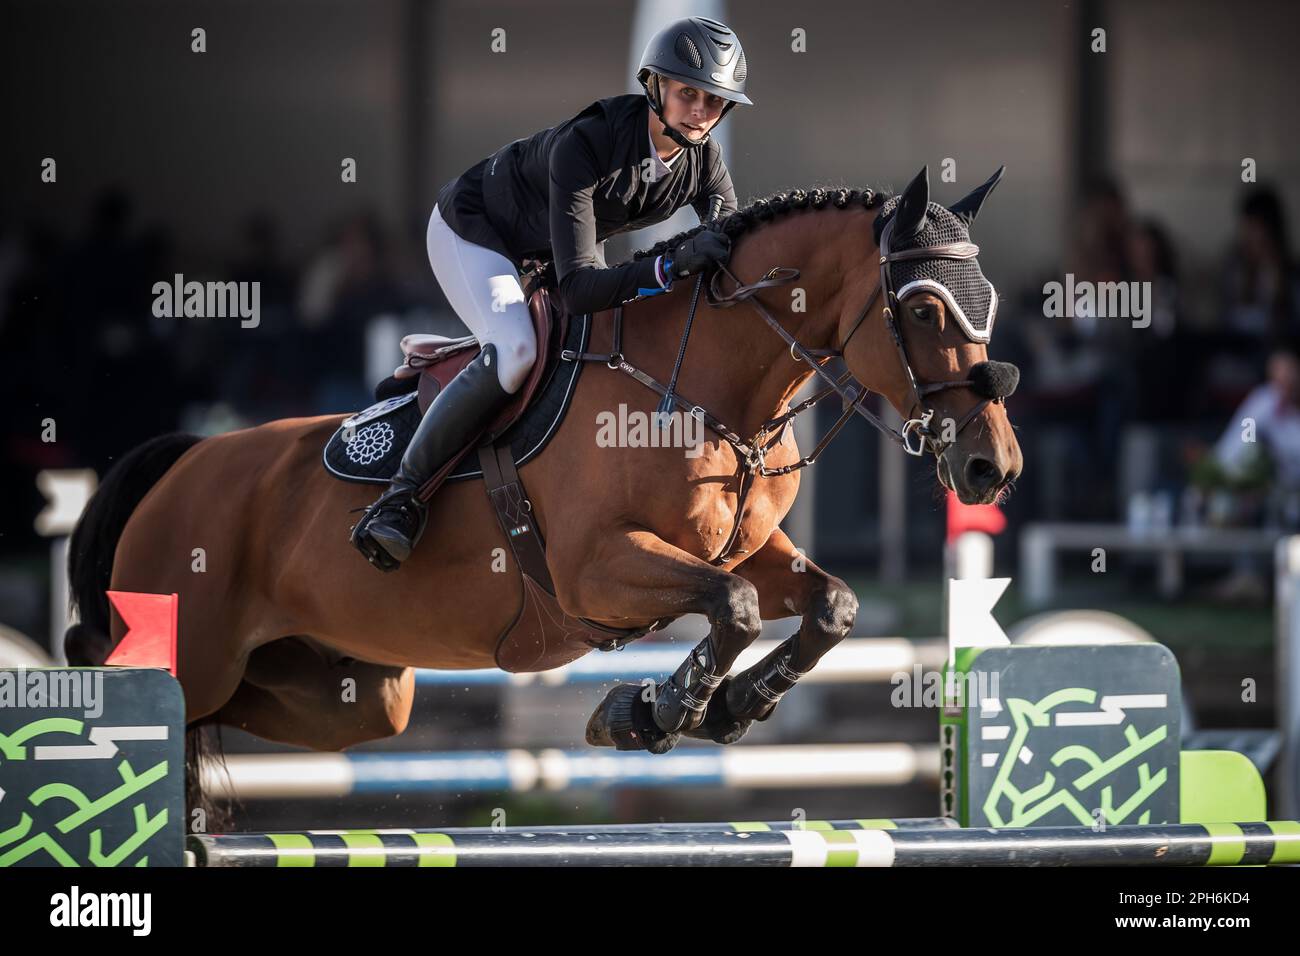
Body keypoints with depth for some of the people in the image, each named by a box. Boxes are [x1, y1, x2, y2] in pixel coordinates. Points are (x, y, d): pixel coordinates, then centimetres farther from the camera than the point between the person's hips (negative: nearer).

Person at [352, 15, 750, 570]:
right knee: (513, 350, -31)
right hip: (472, 232, -8)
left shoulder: (703, 160, -20)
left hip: (545, 253, 8)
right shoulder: (585, 145, -39)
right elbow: (579, 289, -45)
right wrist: (675, 265, -58)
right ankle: (402, 494, -24)